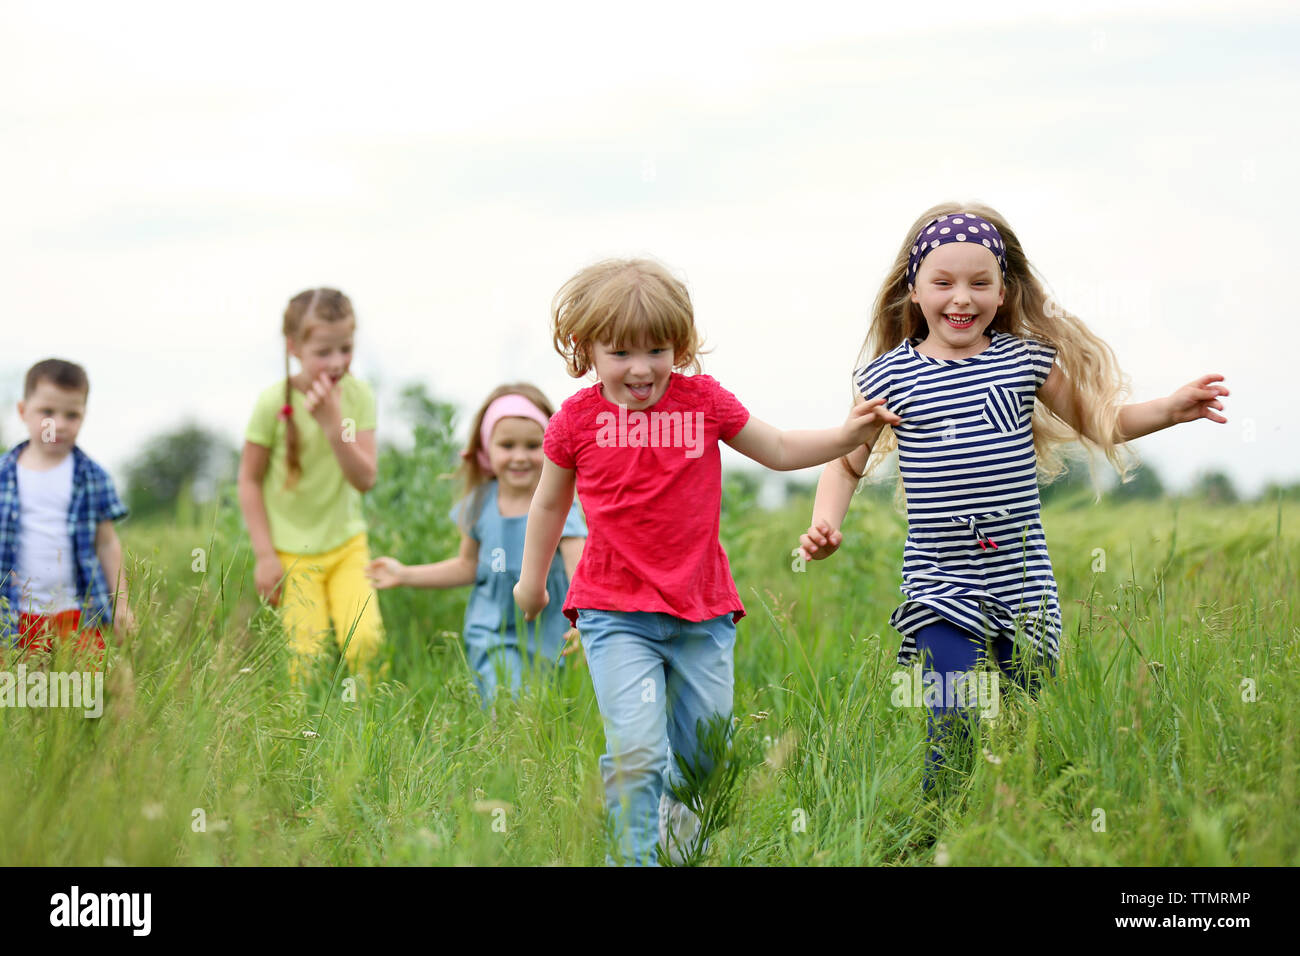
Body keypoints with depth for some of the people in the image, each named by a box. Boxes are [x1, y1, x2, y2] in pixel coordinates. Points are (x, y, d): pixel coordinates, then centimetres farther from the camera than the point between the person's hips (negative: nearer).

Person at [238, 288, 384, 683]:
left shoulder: (357, 396, -6)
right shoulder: (275, 402, -12)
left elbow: (365, 480, -11)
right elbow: (250, 479, -4)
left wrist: (333, 424, -24)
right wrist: (265, 554, -7)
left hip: (347, 544, 2)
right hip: (293, 553, -2)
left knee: (365, 640, -16)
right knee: (309, 655, -9)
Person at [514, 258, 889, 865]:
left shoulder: (702, 400, -1)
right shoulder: (577, 420, -3)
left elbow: (779, 451, 10)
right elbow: (550, 502, 13)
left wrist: (846, 436, -6)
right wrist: (532, 579, 22)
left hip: (701, 611, 3)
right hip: (615, 614, -2)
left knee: (704, 747, 13)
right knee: (636, 748, -17)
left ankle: (680, 814, 44)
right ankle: (634, 855, -5)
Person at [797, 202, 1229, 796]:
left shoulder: (1027, 359, 4)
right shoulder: (889, 376, 0)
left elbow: (1098, 423, 17)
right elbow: (847, 462, 10)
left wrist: (1170, 410, 3)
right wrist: (824, 524, -8)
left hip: (1024, 585, 3)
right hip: (942, 589, -3)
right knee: (953, 731, -14)